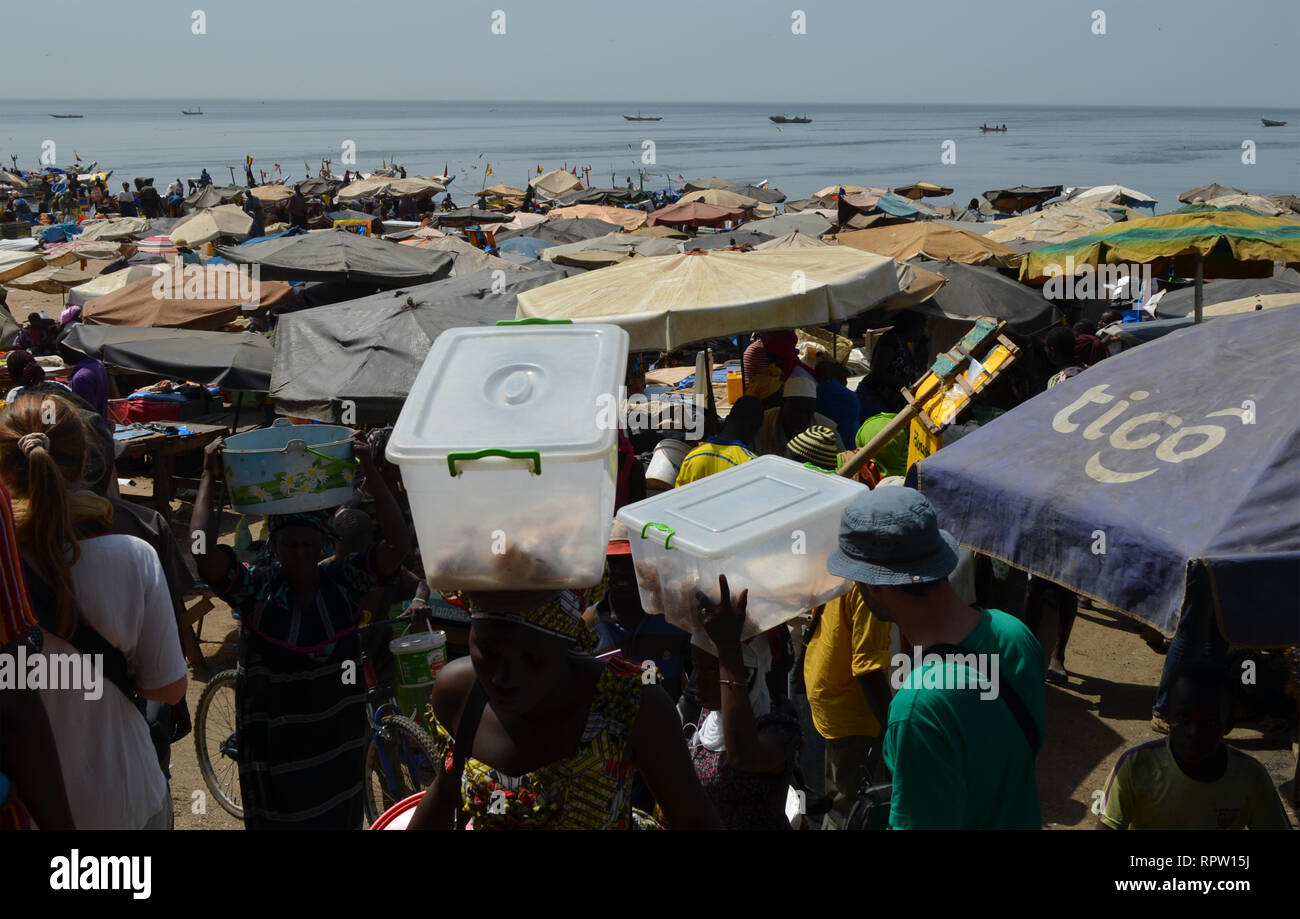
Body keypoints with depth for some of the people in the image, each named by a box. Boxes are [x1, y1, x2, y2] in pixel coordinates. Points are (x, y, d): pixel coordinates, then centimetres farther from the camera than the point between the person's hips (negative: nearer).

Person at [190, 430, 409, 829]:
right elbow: (204, 551, -28)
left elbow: (396, 545, -20)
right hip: (274, 736, -2)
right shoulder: (256, 587, -14)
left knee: (339, 818, 20)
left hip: (338, 735, 3)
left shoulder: (342, 581, -8)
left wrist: (371, 472, -24)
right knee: (278, 817, 12)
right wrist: (208, 477, -22)